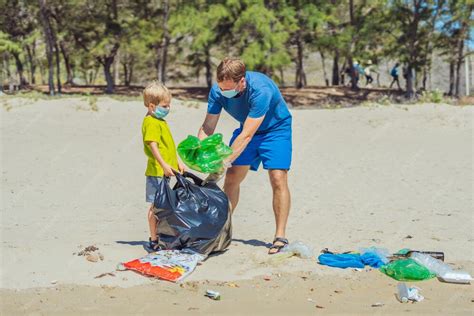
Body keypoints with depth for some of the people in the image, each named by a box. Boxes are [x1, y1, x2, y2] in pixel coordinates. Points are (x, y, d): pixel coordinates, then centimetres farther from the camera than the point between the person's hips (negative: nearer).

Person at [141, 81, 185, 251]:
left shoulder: (160, 121, 19)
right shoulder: (151, 122, -13)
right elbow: (153, 145, -22)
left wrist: (177, 162, 26)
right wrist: (164, 165, -28)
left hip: (164, 171, 10)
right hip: (156, 171, -10)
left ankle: (158, 236, 22)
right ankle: (154, 241, -1)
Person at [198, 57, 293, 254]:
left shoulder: (260, 90, -38)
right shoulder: (217, 91, -20)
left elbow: (246, 135, -38)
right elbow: (208, 127, -13)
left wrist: (224, 162, -40)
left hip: (275, 129, -5)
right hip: (247, 128, 6)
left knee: (278, 178, -18)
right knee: (231, 178, 1)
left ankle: (280, 237, -14)